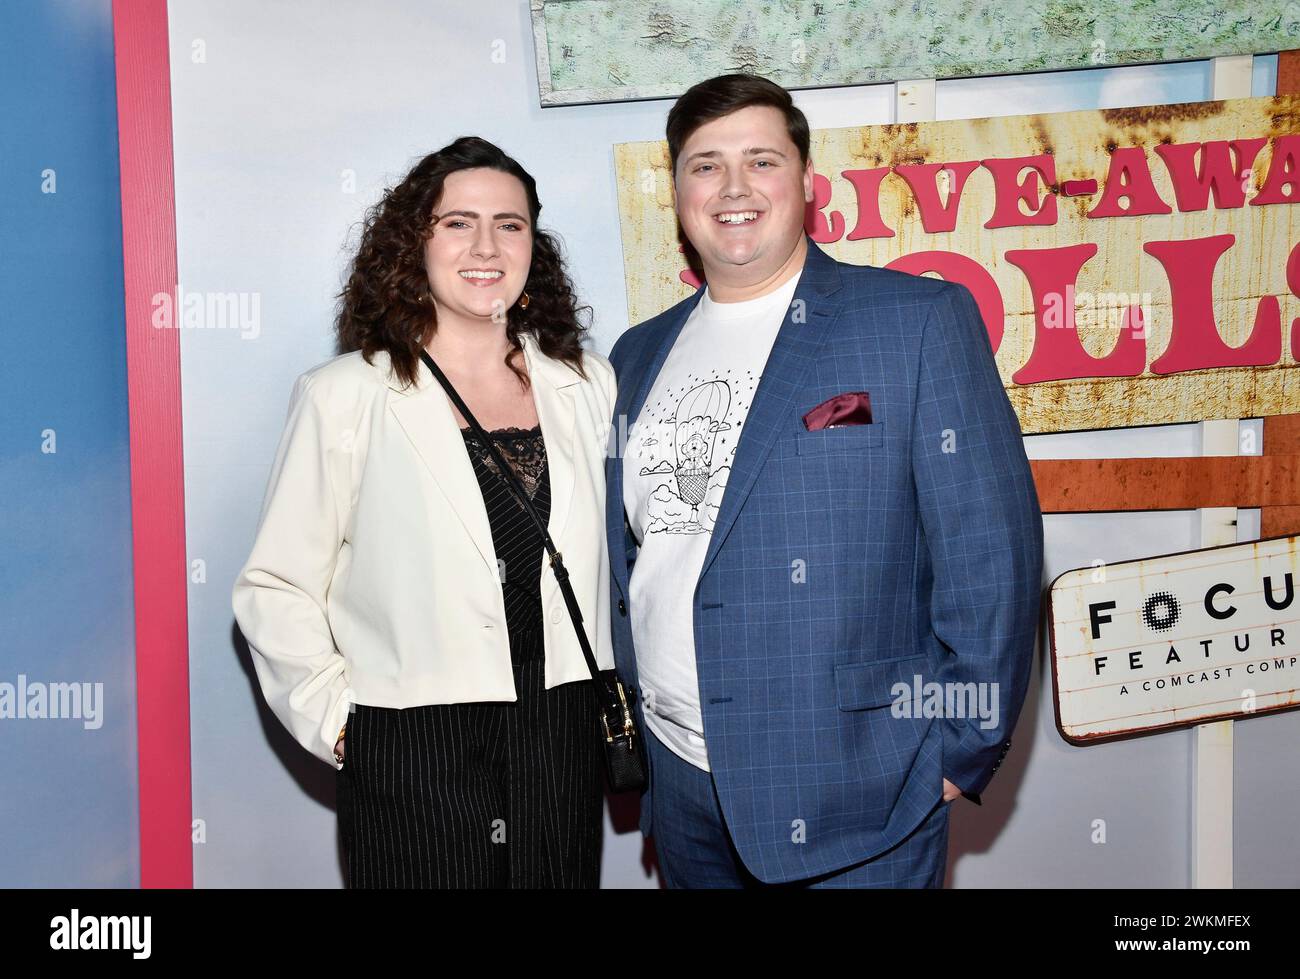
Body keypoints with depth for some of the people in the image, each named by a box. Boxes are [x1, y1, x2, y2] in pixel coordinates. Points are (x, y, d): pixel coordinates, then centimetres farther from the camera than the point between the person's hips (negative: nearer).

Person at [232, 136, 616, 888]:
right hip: (410, 755, -3)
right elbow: (275, 590, -2)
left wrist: (612, 701, 9)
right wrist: (333, 719, -7)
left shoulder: (588, 384, 6)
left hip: (564, 744, 4)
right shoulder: (345, 395, -5)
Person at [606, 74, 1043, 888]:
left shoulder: (921, 320, -7)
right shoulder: (640, 355, 9)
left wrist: (962, 752, -10)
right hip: (679, 787, 5)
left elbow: (989, 548, -10)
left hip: (851, 799, -4)